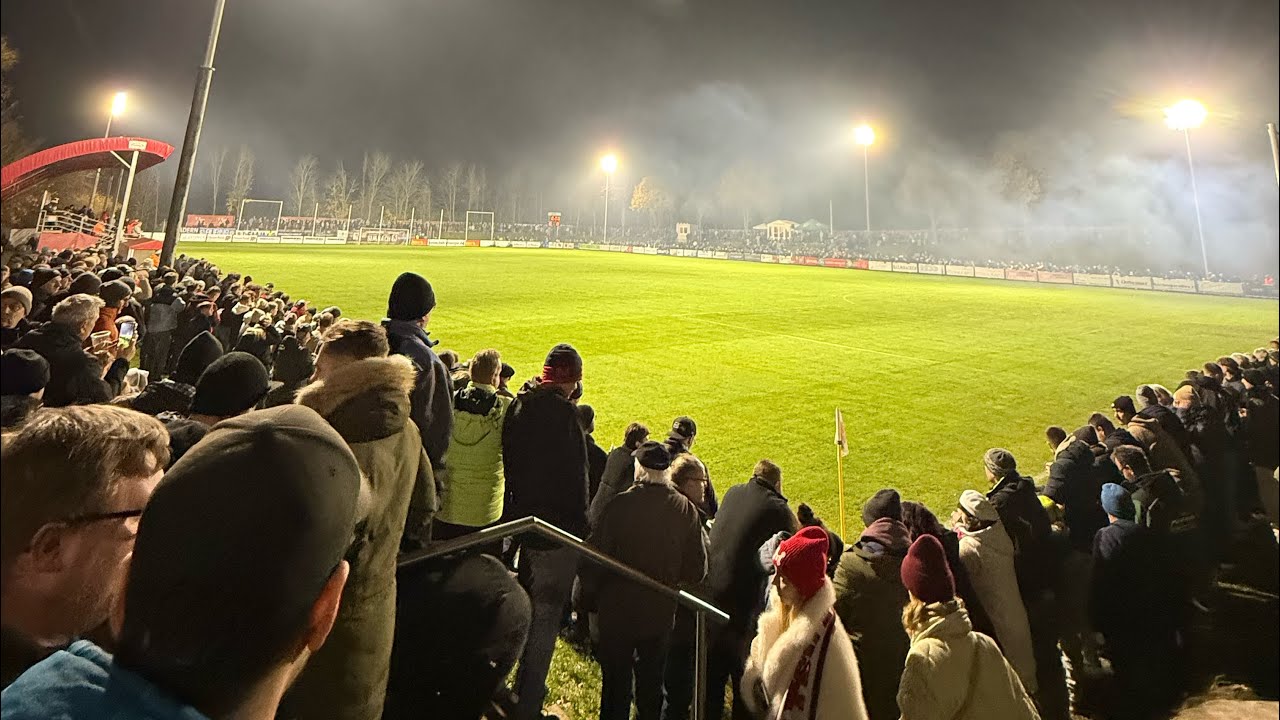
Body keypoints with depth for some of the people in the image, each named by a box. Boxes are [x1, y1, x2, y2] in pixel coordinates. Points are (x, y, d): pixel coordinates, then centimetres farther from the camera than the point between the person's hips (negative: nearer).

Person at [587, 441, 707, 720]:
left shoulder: (620, 504, -21)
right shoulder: (687, 510, -11)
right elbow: (696, 570, -4)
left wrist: (594, 585, 5)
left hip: (617, 612, -2)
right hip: (661, 613, 3)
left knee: (616, 681, 17)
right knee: (651, 686, 23)